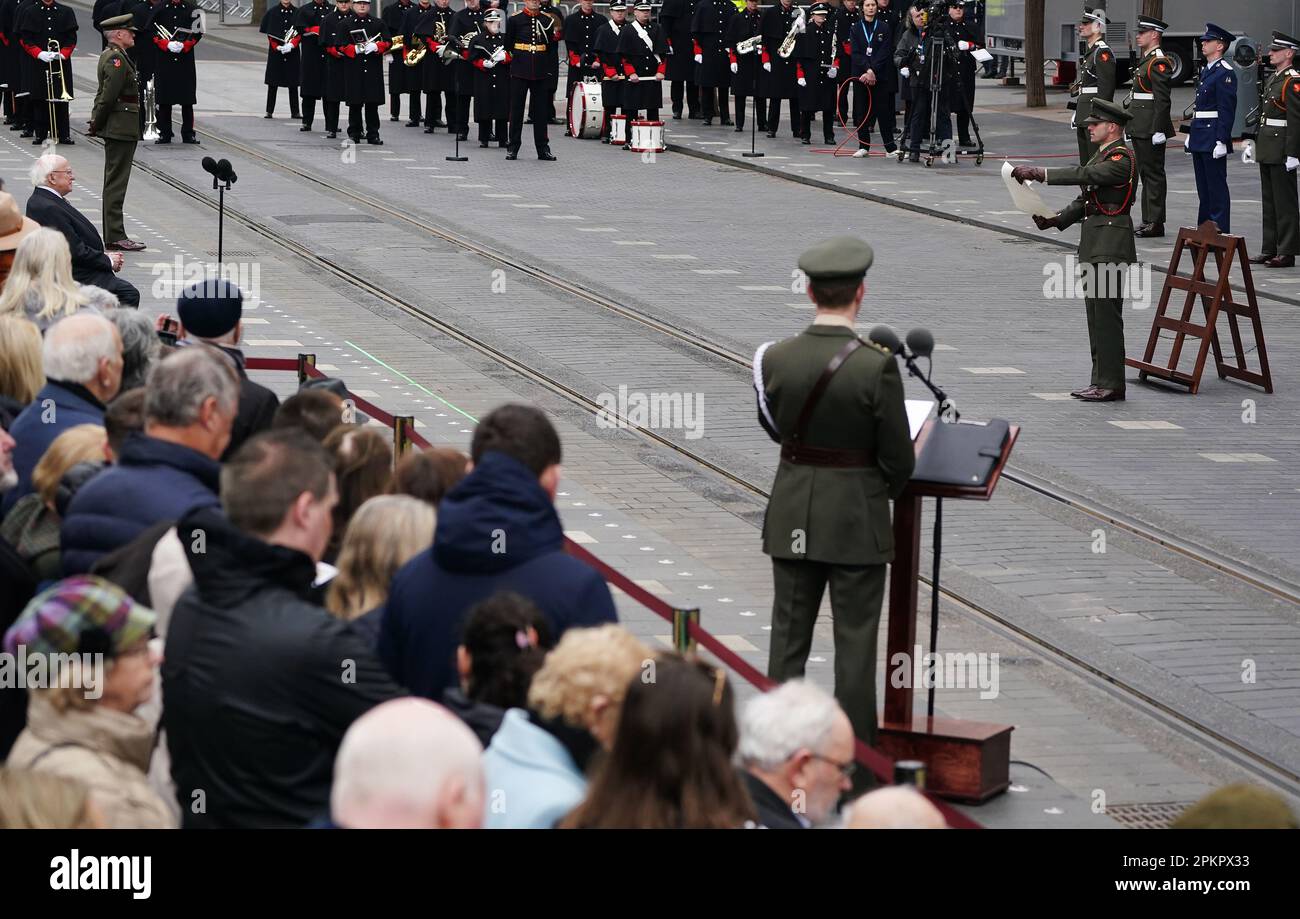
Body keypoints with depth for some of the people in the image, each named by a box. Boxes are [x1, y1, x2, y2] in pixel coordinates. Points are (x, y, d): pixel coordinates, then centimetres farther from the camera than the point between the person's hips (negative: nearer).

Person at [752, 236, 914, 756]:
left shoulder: (776, 359, -7)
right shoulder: (876, 367, -18)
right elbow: (899, 458, -10)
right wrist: (885, 490, 9)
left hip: (793, 517, 4)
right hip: (857, 518, -3)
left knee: (788, 636, 13)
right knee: (855, 643, 5)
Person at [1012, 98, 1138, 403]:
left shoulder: (1122, 159, -13)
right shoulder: (1102, 155, 19)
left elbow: (1085, 175, -26)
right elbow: (1085, 199, 20)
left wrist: (1041, 173, -30)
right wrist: (1057, 219, 5)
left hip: (1110, 246, -10)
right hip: (1094, 245, 10)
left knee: (1107, 314, -9)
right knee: (1096, 314, 11)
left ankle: (1111, 384, -7)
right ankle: (1102, 381, 16)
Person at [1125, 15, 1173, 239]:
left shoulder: (1158, 63, -14)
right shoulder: (1146, 61, 16)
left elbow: (1162, 100, -20)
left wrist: (1158, 131, -23)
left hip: (1151, 128, -10)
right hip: (1140, 128, 10)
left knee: (1153, 174, -6)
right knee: (1146, 174, 14)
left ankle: (1155, 223, -3)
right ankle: (1148, 221, 19)